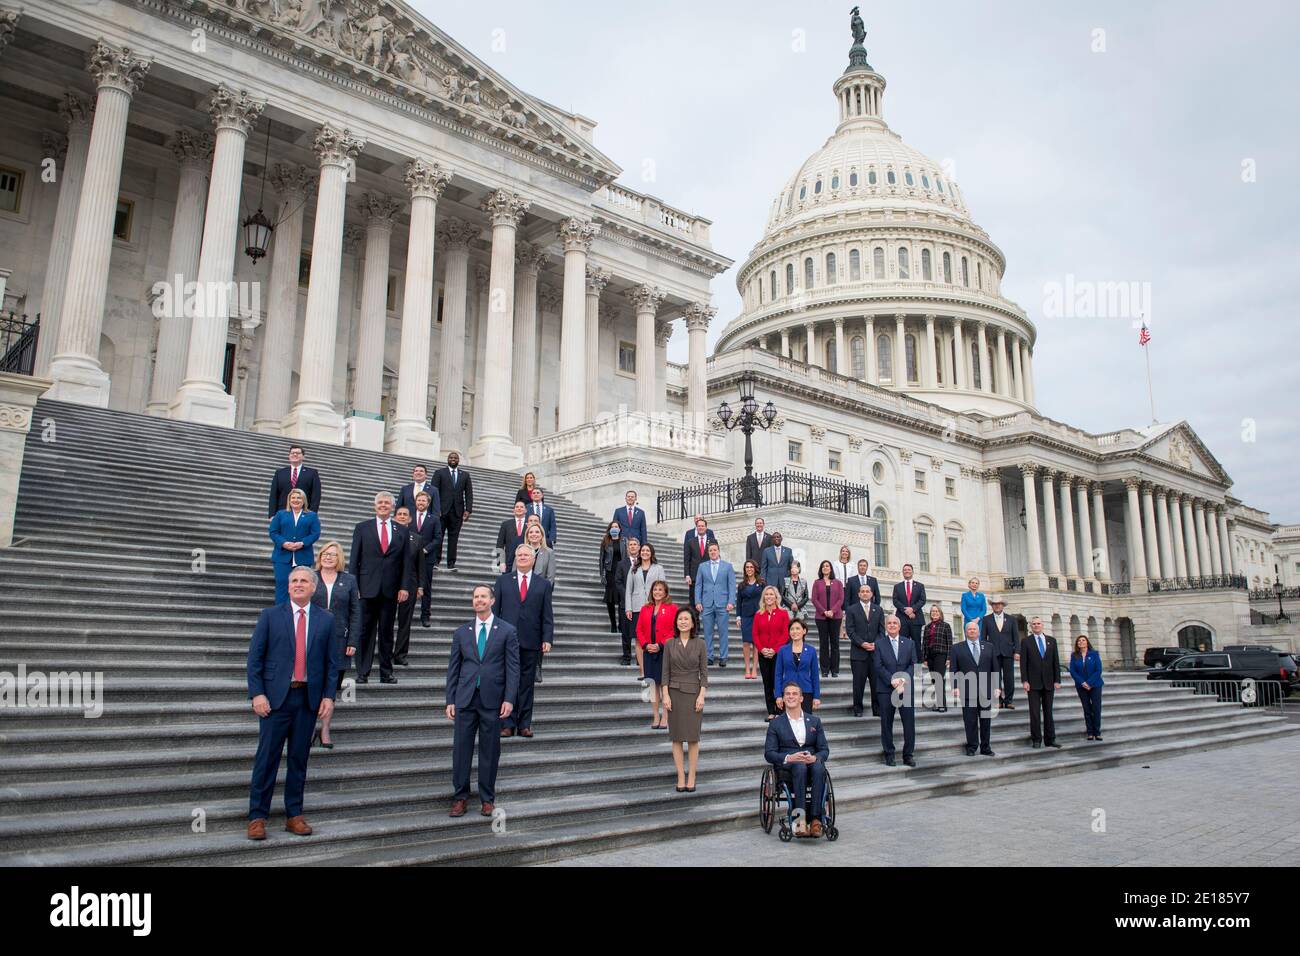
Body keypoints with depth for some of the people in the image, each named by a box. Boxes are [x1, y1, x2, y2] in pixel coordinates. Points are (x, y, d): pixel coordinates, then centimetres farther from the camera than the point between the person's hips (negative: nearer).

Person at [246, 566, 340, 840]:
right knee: (267, 757, 1)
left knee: (299, 758, 8)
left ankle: (294, 815, 18)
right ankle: (257, 817, 11)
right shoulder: (270, 616, 2)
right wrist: (257, 693, -9)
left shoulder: (326, 620, 6)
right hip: (276, 696, -2)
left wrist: (328, 696, -1)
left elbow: (332, 661, 7)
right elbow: (255, 657, 0)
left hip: (309, 698, 2)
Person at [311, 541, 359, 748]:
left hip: (338, 642, 1)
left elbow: (355, 613, 5)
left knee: (332, 688, 6)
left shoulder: (349, 581, 7)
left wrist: (353, 642, -3)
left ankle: (325, 730, 15)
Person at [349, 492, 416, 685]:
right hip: (367, 588, -1)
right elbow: (354, 559, 4)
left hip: (391, 590, 1)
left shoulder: (402, 532, 11)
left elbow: (407, 562, 7)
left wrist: (405, 587, -3)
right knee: (365, 632, 1)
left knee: (387, 633, 7)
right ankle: (362, 672, 7)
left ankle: (386, 673, 13)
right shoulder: (362, 528, 8)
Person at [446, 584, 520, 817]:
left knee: (490, 751, 5)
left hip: (493, 700, -2)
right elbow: (453, 668, 10)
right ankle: (460, 797, 15)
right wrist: (450, 700, 3)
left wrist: (509, 699, -9)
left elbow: (513, 667, -1)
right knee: (461, 748, 3)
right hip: (465, 699, 2)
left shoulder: (507, 631, 2)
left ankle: (487, 798, 17)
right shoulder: (461, 632, 10)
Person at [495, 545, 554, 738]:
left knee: (527, 683, 5)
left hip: (531, 642, 0)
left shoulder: (543, 584, 8)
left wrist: (547, 639, -3)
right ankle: (507, 724, 8)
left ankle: (524, 724, 12)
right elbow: (495, 609, 8)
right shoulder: (503, 580, 10)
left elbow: (547, 615, 5)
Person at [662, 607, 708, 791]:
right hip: (674, 693, 1)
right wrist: (665, 695, -6)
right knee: (677, 738, 3)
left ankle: (691, 778, 9)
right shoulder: (669, 644, 3)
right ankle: (681, 777, 10)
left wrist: (702, 695, -8)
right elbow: (665, 672, 2)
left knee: (693, 738, 1)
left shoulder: (699, 645, 2)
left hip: (693, 693, -1)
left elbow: (704, 672, 1)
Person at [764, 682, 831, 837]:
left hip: (812, 762, 2)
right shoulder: (776, 724, 12)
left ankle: (815, 819, -39)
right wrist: (789, 758, -16)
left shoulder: (815, 721, 18)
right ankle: (800, 818, -42)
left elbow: (824, 749, 12)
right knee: (800, 767, -37)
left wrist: (814, 758, -13)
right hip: (787, 766, -1)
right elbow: (769, 753, 4)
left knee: (819, 767, -35)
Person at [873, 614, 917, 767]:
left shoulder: (909, 643, 11)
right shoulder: (879, 644, 5)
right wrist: (892, 680, -15)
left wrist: (903, 680, -12)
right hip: (885, 689, -1)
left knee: (909, 722, 1)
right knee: (886, 724, 3)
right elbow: (879, 667, -3)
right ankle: (889, 755, 12)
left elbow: (913, 664, 3)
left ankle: (908, 755, 13)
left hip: (906, 688, 1)